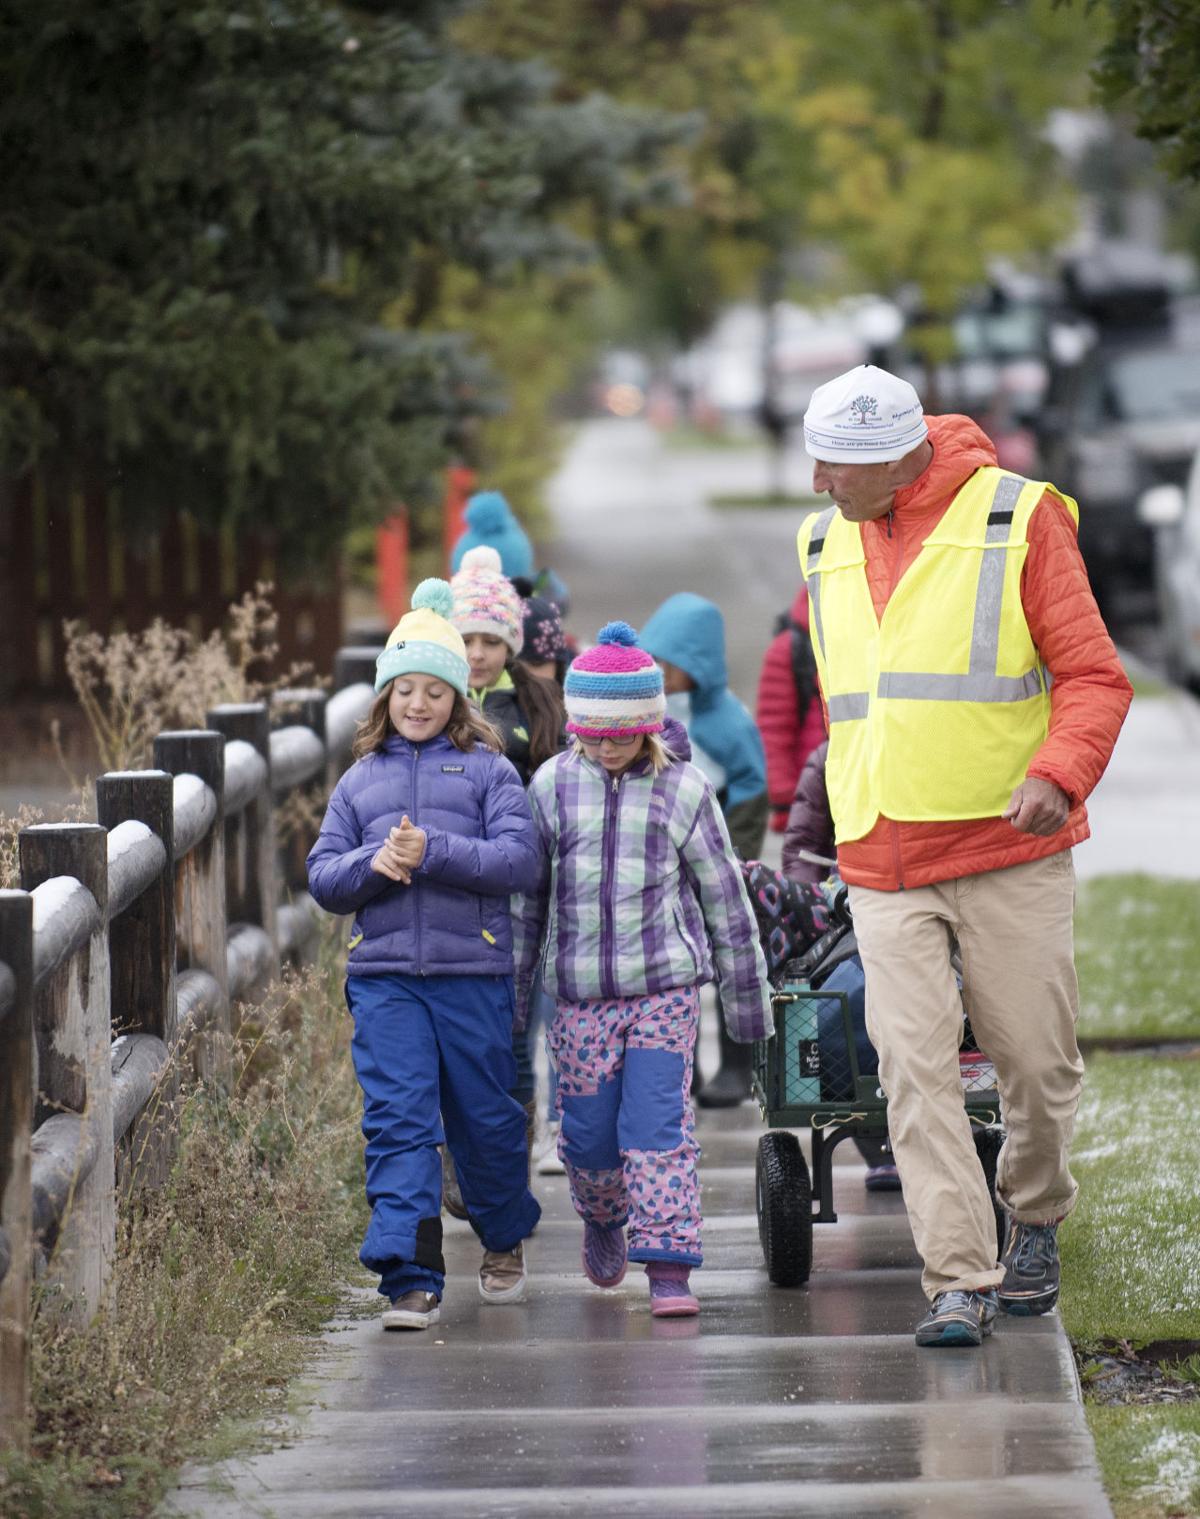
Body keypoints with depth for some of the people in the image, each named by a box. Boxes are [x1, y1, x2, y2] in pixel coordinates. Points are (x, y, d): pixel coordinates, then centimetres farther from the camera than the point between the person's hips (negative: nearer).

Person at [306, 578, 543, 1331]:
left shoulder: (486, 770, 5)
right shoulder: (360, 780, 15)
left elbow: (521, 859, -7)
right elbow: (322, 879, 12)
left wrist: (434, 853, -18)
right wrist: (372, 864, -10)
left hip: (472, 968, -2)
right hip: (383, 975, 2)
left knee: (485, 1116, 9)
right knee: (398, 1120, -9)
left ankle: (505, 1240, 35)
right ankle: (412, 1280, -13)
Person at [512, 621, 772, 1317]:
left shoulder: (684, 789, 0)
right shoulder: (554, 785, 4)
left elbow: (724, 895, 7)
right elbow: (527, 893, 12)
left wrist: (747, 999, 10)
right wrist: (513, 990, 13)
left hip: (666, 986, -2)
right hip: (581, 991, 2)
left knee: (660, 1126, -11)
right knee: (590, 1131, 6)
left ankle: (671, 1268, -10)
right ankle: (603, 1221, 37)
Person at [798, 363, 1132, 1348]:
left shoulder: (1016, 519, -4)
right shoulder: (825, 544, 12)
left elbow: (1094, 675, -5)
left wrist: (1058, 775, -21)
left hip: (1010, 849, -3)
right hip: (883, 867, 3)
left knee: (1035, 1058, 3)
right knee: (915, 1066, -10)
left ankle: (1037, 1219, 31)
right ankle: (960, 1281, -10)